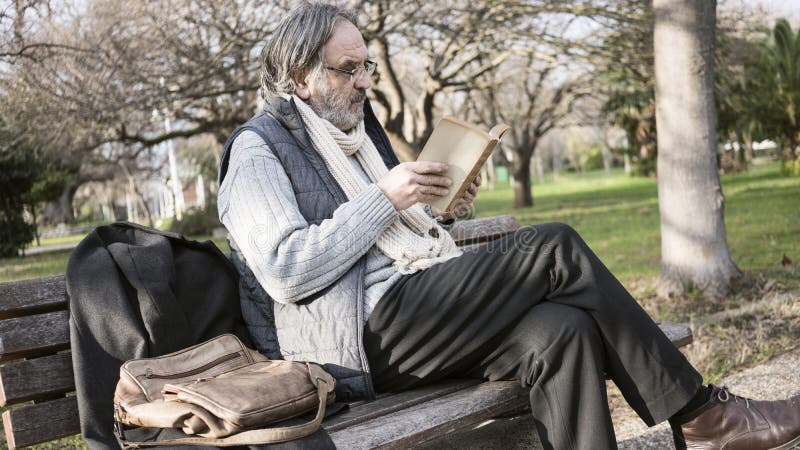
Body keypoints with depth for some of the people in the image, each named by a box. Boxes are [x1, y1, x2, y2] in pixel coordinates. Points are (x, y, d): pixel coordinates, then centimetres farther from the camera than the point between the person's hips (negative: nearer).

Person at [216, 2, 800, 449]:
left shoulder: (357, 132, 24)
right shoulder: (259, 149, -1)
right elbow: (286, 271, -15)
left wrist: (436, 213, 7)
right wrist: (385, 197, -14)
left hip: (410, 309, 8)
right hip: (359, 335, -8)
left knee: (561, 329, -22)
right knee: (553, 247, -20)